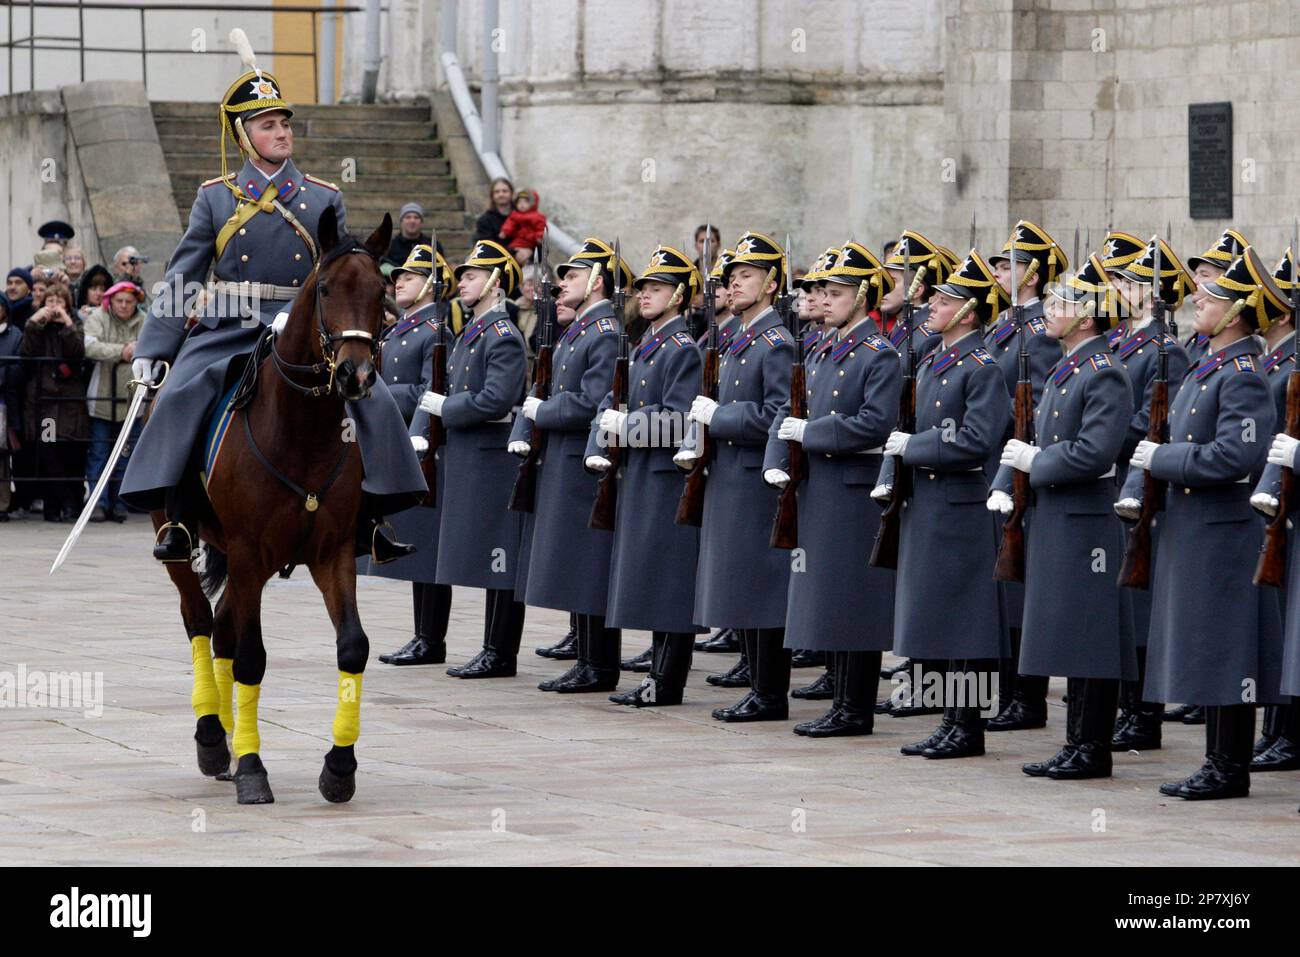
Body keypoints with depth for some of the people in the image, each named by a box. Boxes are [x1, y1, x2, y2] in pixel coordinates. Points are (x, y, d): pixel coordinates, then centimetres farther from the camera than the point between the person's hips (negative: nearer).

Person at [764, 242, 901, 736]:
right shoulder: (823, 352, 15)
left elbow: (877, 424, -21)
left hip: (855, 490, -9)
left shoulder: (879, 356, -11)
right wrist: (777, 460, -1)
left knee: (854, 600, -4)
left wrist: (810, 433, -17)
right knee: (825, 599, 11)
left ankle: (856, 710, 1)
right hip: (817, 488, 9)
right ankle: (841, 700, 19)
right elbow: (790, 411, 16)